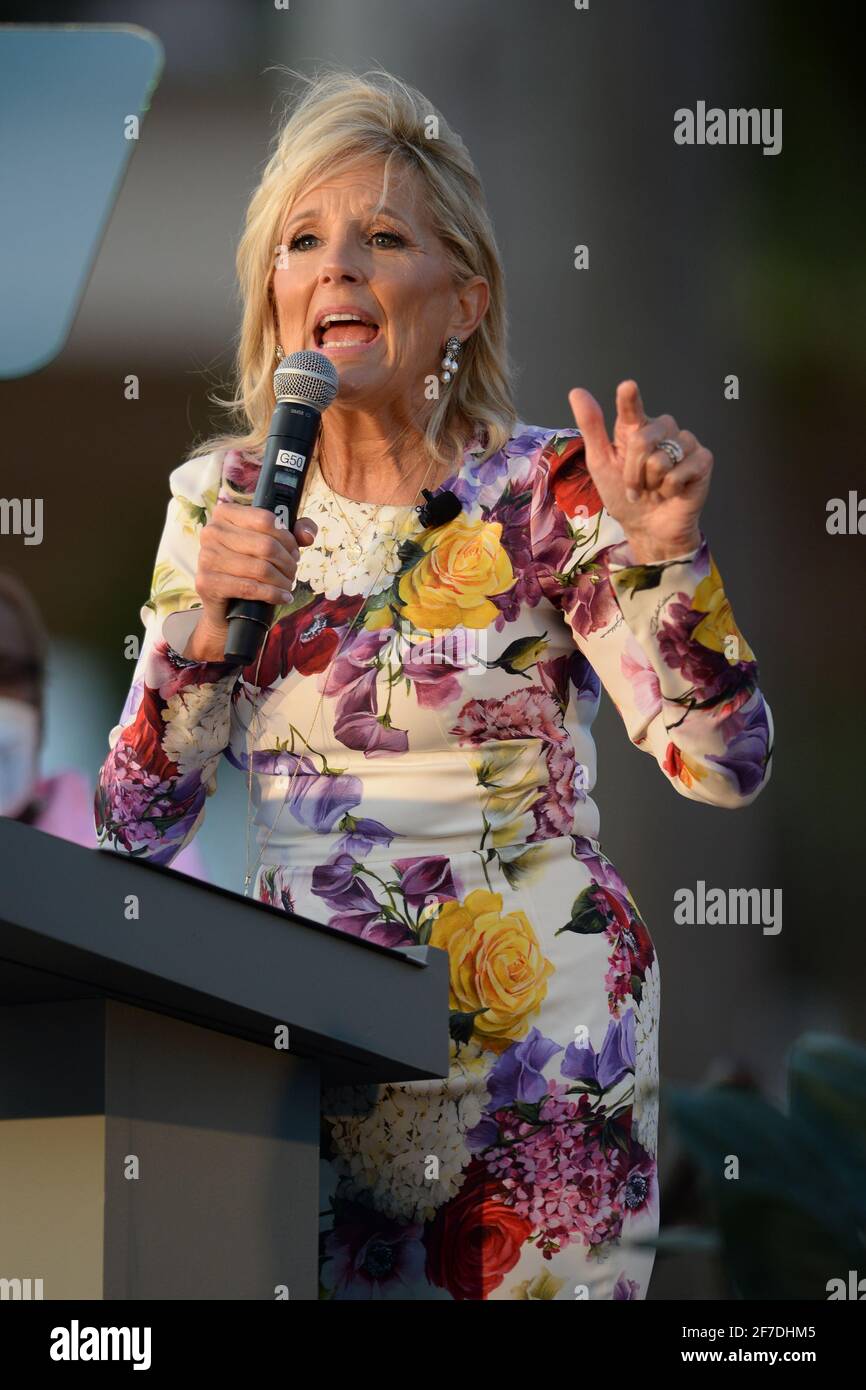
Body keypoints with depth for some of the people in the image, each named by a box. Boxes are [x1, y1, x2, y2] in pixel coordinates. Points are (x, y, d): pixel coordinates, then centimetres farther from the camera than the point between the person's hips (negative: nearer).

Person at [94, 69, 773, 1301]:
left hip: (531, 1038, -3)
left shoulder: (548, 492, -5)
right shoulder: (222, 497, 5)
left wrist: (665, 552, -27)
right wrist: (207, 611, -13)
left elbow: (726, 765, -12)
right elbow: (137, 823, 2)